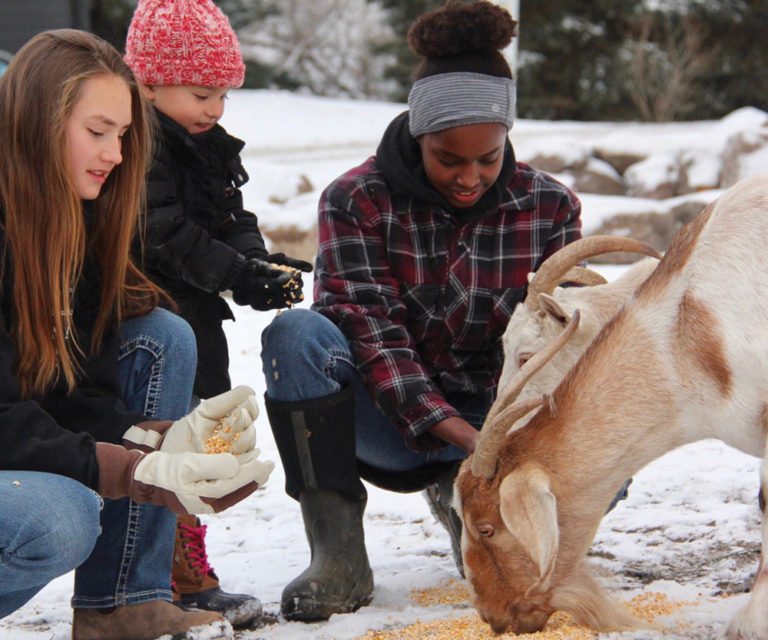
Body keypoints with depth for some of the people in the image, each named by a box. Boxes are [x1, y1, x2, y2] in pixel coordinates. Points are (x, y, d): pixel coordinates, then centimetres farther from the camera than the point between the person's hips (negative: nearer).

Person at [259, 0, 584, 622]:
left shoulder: (551, 208, -2)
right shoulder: (356, 200, -9)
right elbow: (369, 329, -19)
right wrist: (450, 428, -33)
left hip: (492, 416, 2)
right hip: (388, 424, -1)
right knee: (296, 332, -31)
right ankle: (339, 556, -26)